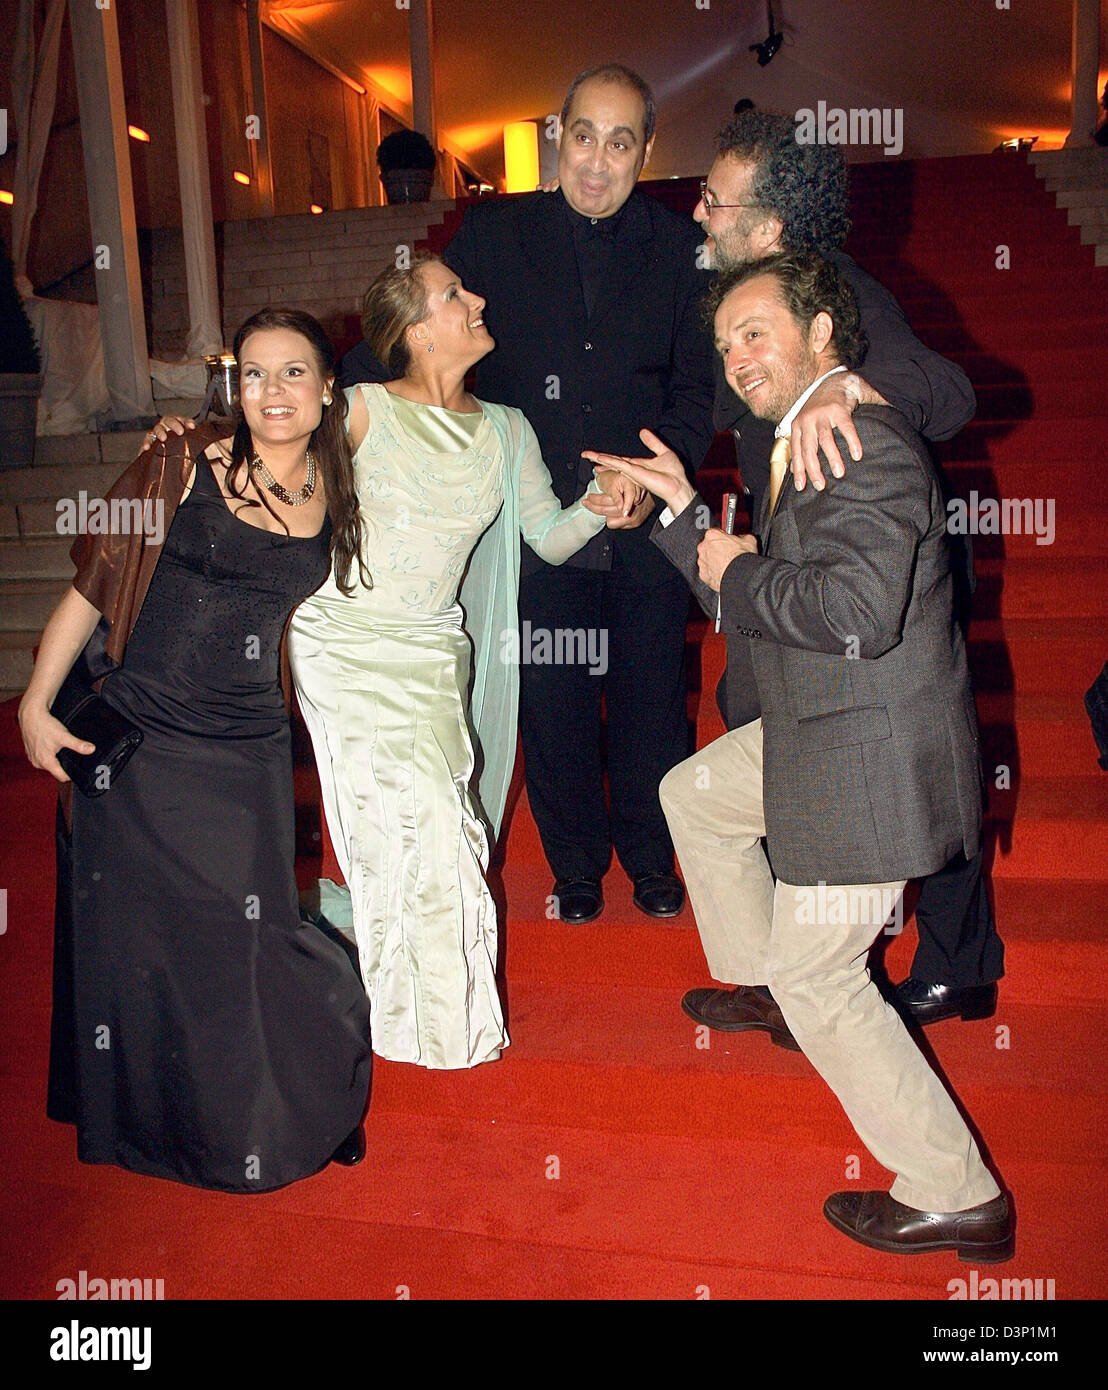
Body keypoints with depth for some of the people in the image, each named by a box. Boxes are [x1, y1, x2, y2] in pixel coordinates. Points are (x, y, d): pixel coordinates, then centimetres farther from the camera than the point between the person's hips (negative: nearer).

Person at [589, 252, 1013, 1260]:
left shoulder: (867, 444, -21)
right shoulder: (807, 445, 12)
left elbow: (857, 611, -36)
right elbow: (750, 597, 17)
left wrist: (739, 574, -19)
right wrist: (683, 510, 11)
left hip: (869, 762, -10)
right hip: (819, 736, 10)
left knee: (817, 978, 1)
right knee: (692, 794, 27)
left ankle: (957, 1196, 17)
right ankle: (760, 984, 43)